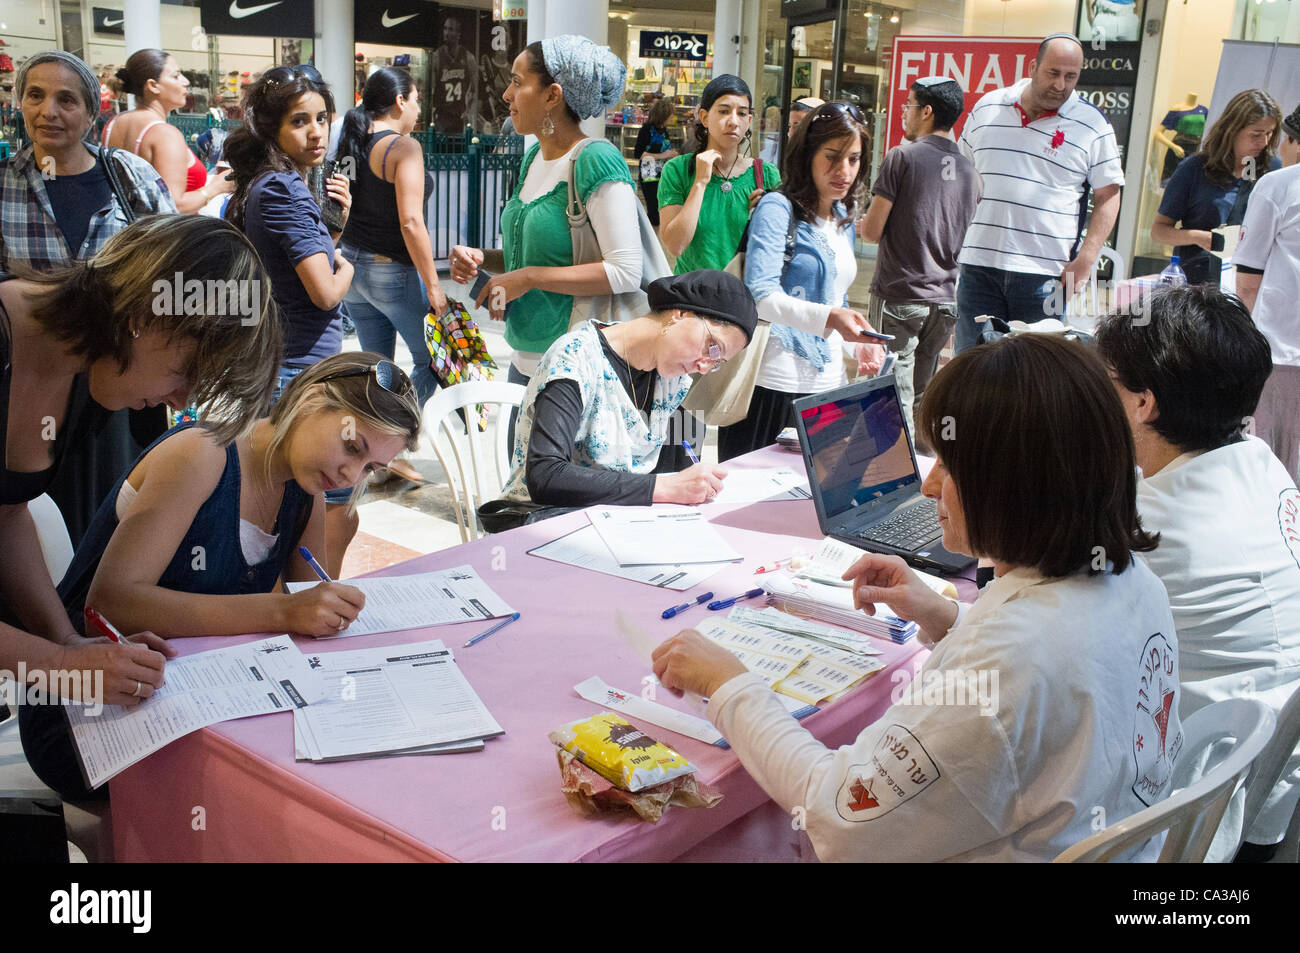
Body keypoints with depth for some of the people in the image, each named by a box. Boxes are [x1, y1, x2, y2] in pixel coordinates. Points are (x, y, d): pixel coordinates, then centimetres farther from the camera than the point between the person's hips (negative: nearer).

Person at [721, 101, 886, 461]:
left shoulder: (844, 219, 16)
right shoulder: (778, 209, -8)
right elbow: (761, 295, -21)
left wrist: (860, 342, 7)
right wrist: (828, 318, -36)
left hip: (828, 381, 7)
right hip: (774, 385, -7)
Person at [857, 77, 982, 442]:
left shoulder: (902, 156, -8)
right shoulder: (971, 172, 10)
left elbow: (873, 230, -9)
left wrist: (863, 224, 14)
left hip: (898, 298, -6)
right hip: (944, 300, 6)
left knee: (896, 404, -3)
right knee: (923, 396, 15)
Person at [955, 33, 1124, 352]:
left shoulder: (1092, 125, 2)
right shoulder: (987, 108, 9)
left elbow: (1108, 197, 4)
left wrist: (1085, 261, -7)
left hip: (1047, 275, -2)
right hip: (979, 267, 2)